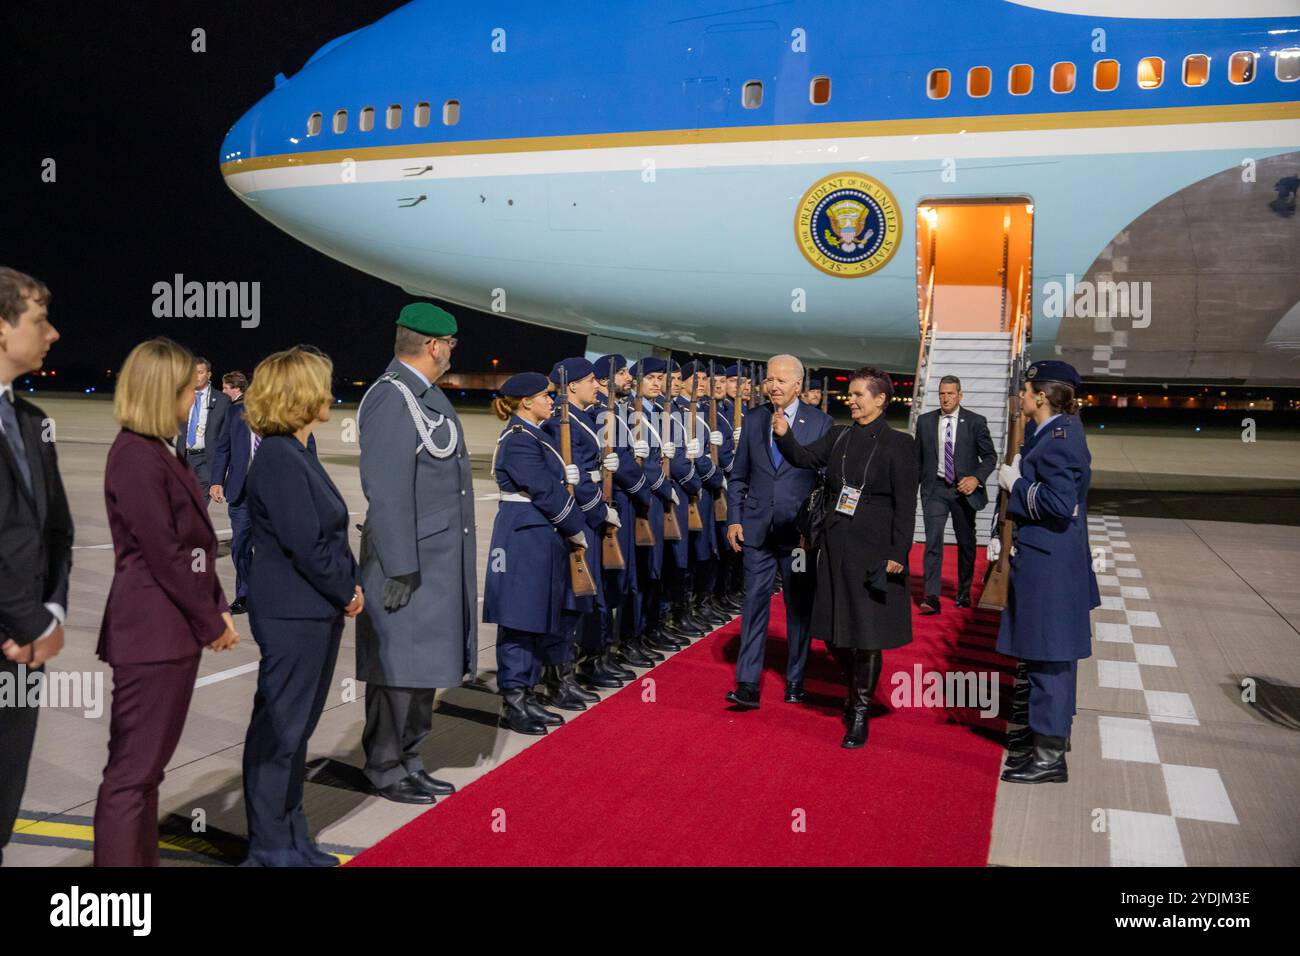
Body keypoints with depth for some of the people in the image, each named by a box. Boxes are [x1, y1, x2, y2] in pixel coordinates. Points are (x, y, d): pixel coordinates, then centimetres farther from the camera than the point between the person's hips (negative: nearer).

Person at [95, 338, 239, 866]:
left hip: (169, 629, 10)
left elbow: (192, 545, 15)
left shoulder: (159, 452, 14)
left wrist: (217, 607, 7)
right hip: (151, 632, -10)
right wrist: (211, 623, -11)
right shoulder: (136, 458, -16)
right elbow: (164, 555, -18)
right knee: (131, 771, -3)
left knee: (145, 768, 16)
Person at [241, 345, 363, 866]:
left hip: (316, 611, 10)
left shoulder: (298, 453, 12)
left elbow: (330, 532, 14)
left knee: (296, 726, 17)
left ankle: (291, 837, 29)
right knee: (279, 730, 2)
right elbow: (305, 545, -21)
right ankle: (270, 846, 15)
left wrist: (349, 587, 4)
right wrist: (346, 592, -8)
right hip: (292, 614, -10)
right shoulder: (278, 458, -18)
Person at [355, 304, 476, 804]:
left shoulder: (428, 394, 13)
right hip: (411, 564, -9)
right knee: (400, 669, 2)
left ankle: (408, 760, 29)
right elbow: (386, 492, -21)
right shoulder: (391, 399, -16)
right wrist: (400, 570, -21)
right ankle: (385, 771, 17)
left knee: (425, 667, 16)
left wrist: (457, 559, 16)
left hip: (443, 560, 9)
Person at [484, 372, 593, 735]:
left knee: (538, 620, 14)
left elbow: (554, 481, 16)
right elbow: (546, 492, -17)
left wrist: (567, 474, -4)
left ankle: (525, 697, 23)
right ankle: (512, 704, 6)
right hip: (524, 538, -10)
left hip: (541, 538, 10)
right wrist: (577, 531, -10)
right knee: (519, 622, -3)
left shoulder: (534, 436, 16)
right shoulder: (518, 441, -15)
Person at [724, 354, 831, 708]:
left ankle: (795, 679, 25)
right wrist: (733, 519, 3)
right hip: (757, 530, 2)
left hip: (800, 531, -2)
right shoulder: (754, 419, 6)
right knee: (754, 604, 1)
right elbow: (738, 476, 10)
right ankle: (748, 684, 4)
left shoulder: (820, 422, -3)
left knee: (799, 606, 10)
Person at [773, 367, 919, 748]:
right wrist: (785, 436, -21)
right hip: (835, 546, 5)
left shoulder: (898, 444, -6)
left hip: (872, 551, -5)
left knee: (865, 633, 2)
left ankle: (860, 710, 18)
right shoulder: (838, 436, 8)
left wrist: (898, 553, -12)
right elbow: (804, 458, -3)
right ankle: (856, 687, 38)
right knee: (834, 631, 12)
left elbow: (905, 504, -7)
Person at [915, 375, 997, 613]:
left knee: (966, 543, 12)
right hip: (935, 489, 0)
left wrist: (976, 478, -15)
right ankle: (931, 597, -14)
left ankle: (964, 593, 28)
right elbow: (918, 458, 11)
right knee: (933, 542, -12)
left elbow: (990, 456, 1)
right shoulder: (925, 421, 4)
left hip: (964, 489, 0)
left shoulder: (976, 421, -2)